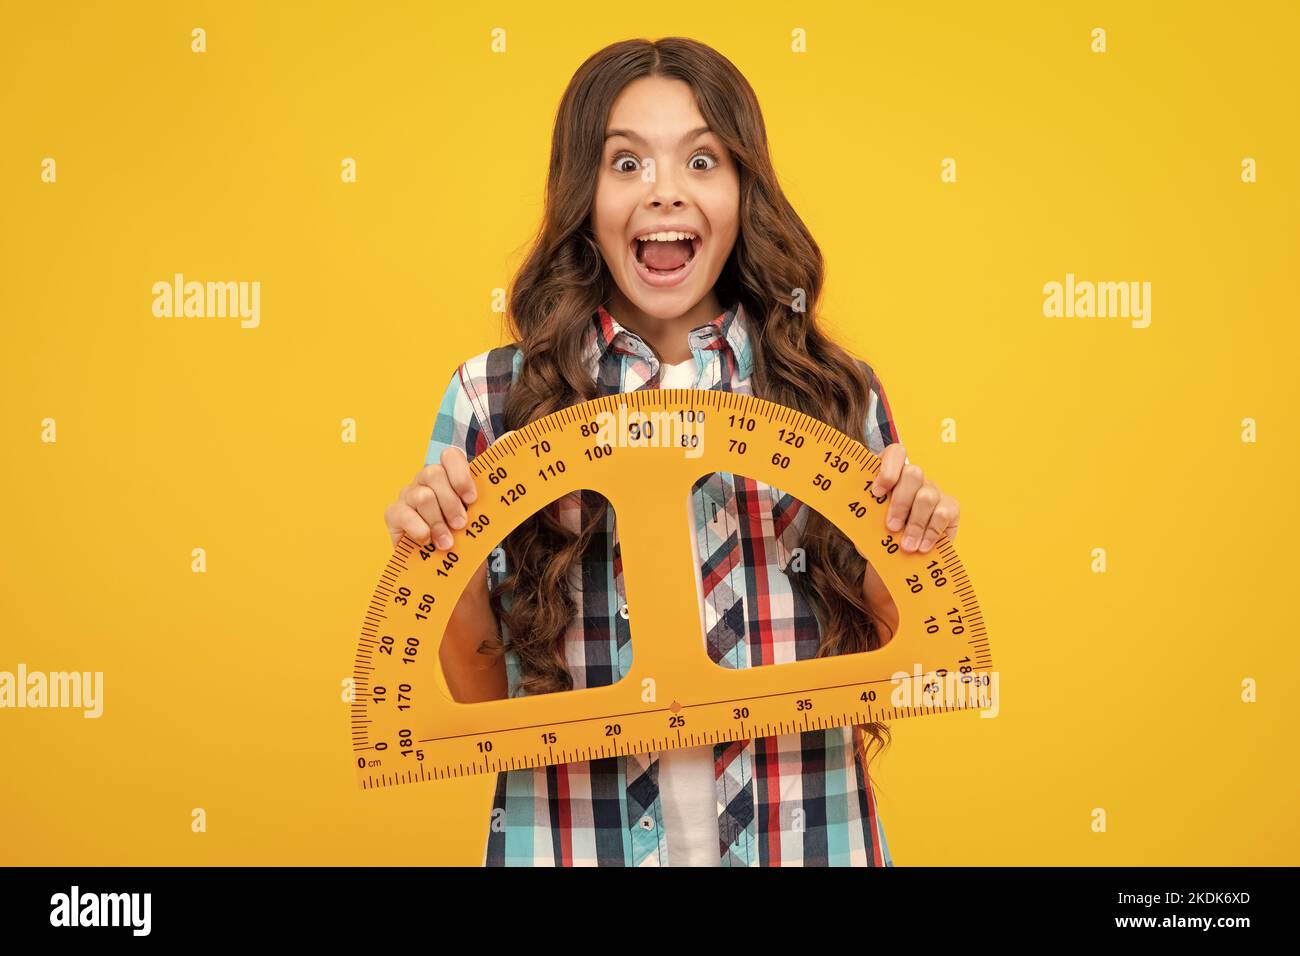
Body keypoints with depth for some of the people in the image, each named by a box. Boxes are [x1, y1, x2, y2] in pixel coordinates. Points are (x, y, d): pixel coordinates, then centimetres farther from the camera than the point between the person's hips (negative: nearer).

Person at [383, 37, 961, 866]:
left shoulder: (836, 394, -4)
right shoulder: (490, 399, -7)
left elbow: (869, 657, 5)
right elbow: (487, 698, 0)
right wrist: (448, 571, -17)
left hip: (801, 830, 1)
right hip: (573, 834, -1)